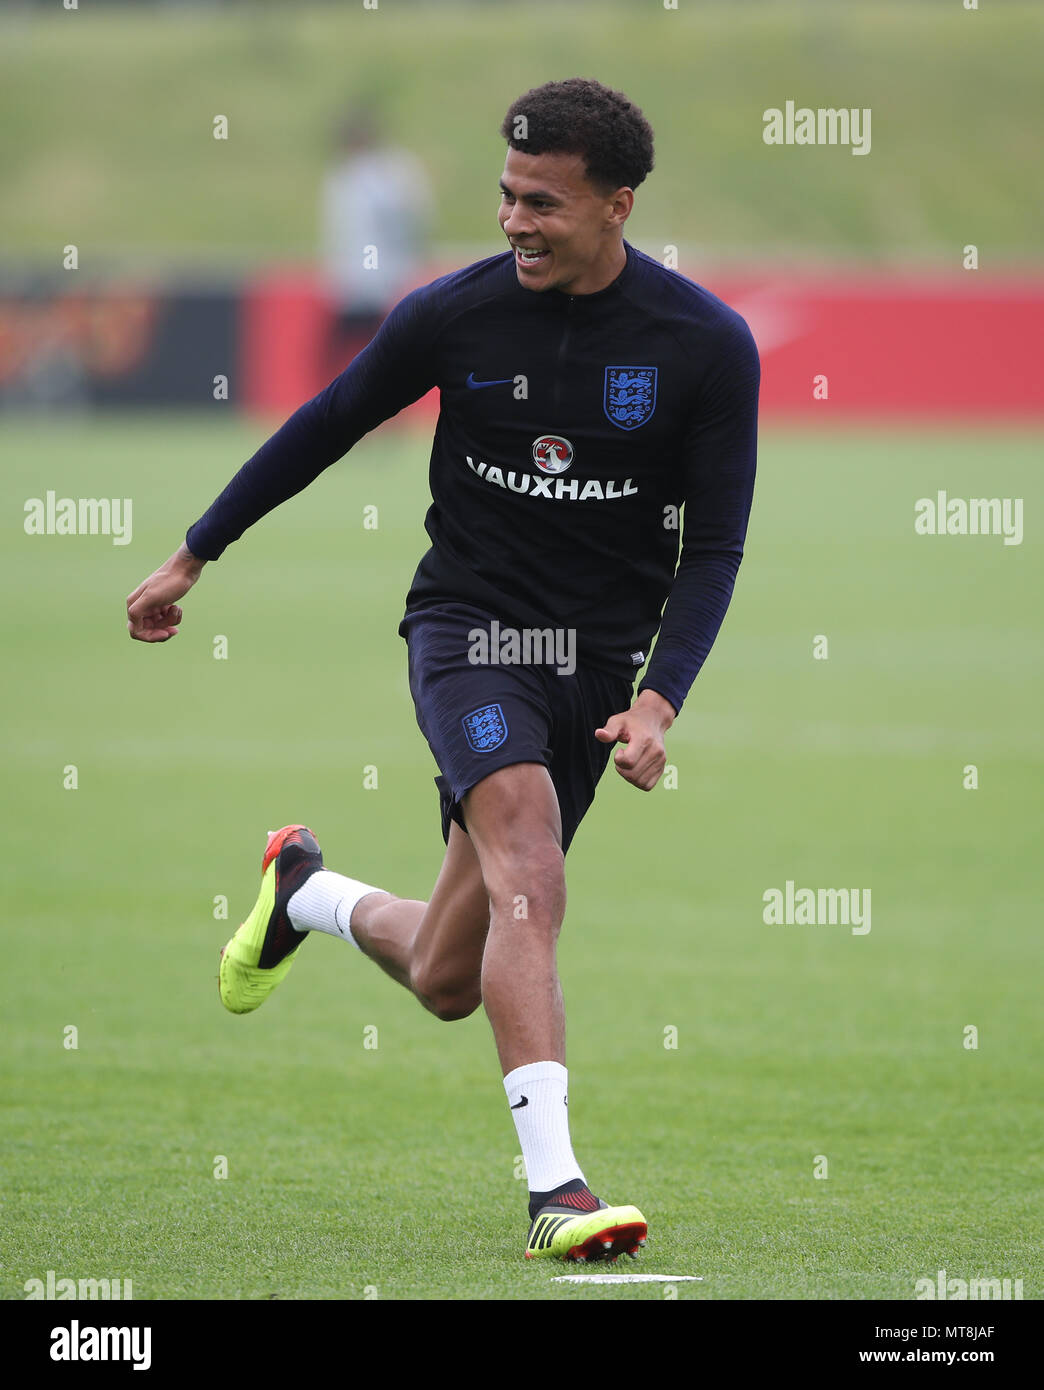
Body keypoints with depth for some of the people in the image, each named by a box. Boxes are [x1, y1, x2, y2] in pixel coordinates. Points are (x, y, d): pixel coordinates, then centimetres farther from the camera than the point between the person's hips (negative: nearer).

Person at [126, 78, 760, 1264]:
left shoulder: (708, 344, -7)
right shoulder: (455, 316, -7)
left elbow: (714, 544, -3)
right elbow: (324, 428, 8)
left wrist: (659, 699, -15)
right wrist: (192, 556, 14)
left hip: (597, 658, 2)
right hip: (467, 623, -2)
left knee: (448, 980, 7)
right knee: (529, 861, -30)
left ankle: (308, 893, 41)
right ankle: (555, 1187, -32)